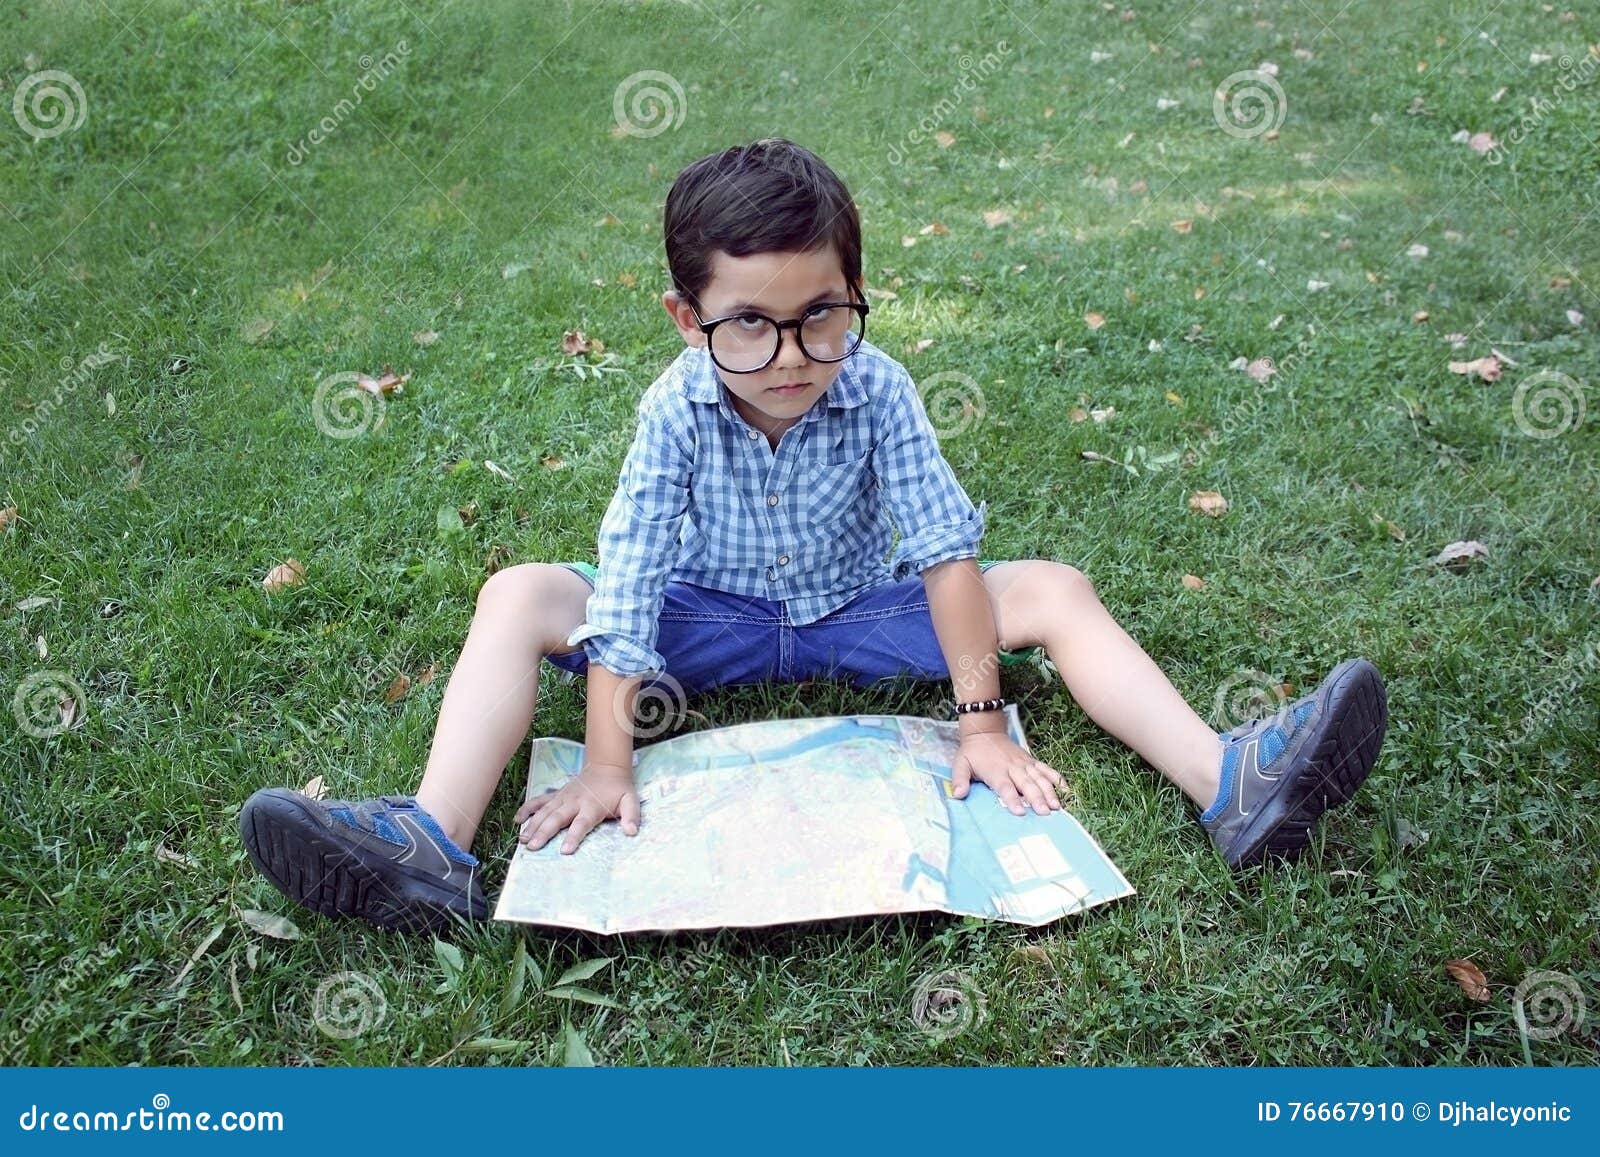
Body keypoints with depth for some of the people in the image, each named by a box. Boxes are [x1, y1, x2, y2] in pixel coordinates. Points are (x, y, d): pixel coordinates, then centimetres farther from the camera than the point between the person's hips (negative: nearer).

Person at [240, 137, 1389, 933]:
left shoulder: (874, 388, -22)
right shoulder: (677, 411, -23)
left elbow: (946, 549, -21)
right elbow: (625, 591, -27)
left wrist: (982, 723, -24)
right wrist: (608, 767, -32)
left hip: (859, 609, 1)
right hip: (713, 620, 0)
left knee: (1053, 591, -19)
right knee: (519, 598, -22)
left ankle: (1232, 783, -26)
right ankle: (434, 846, -35)